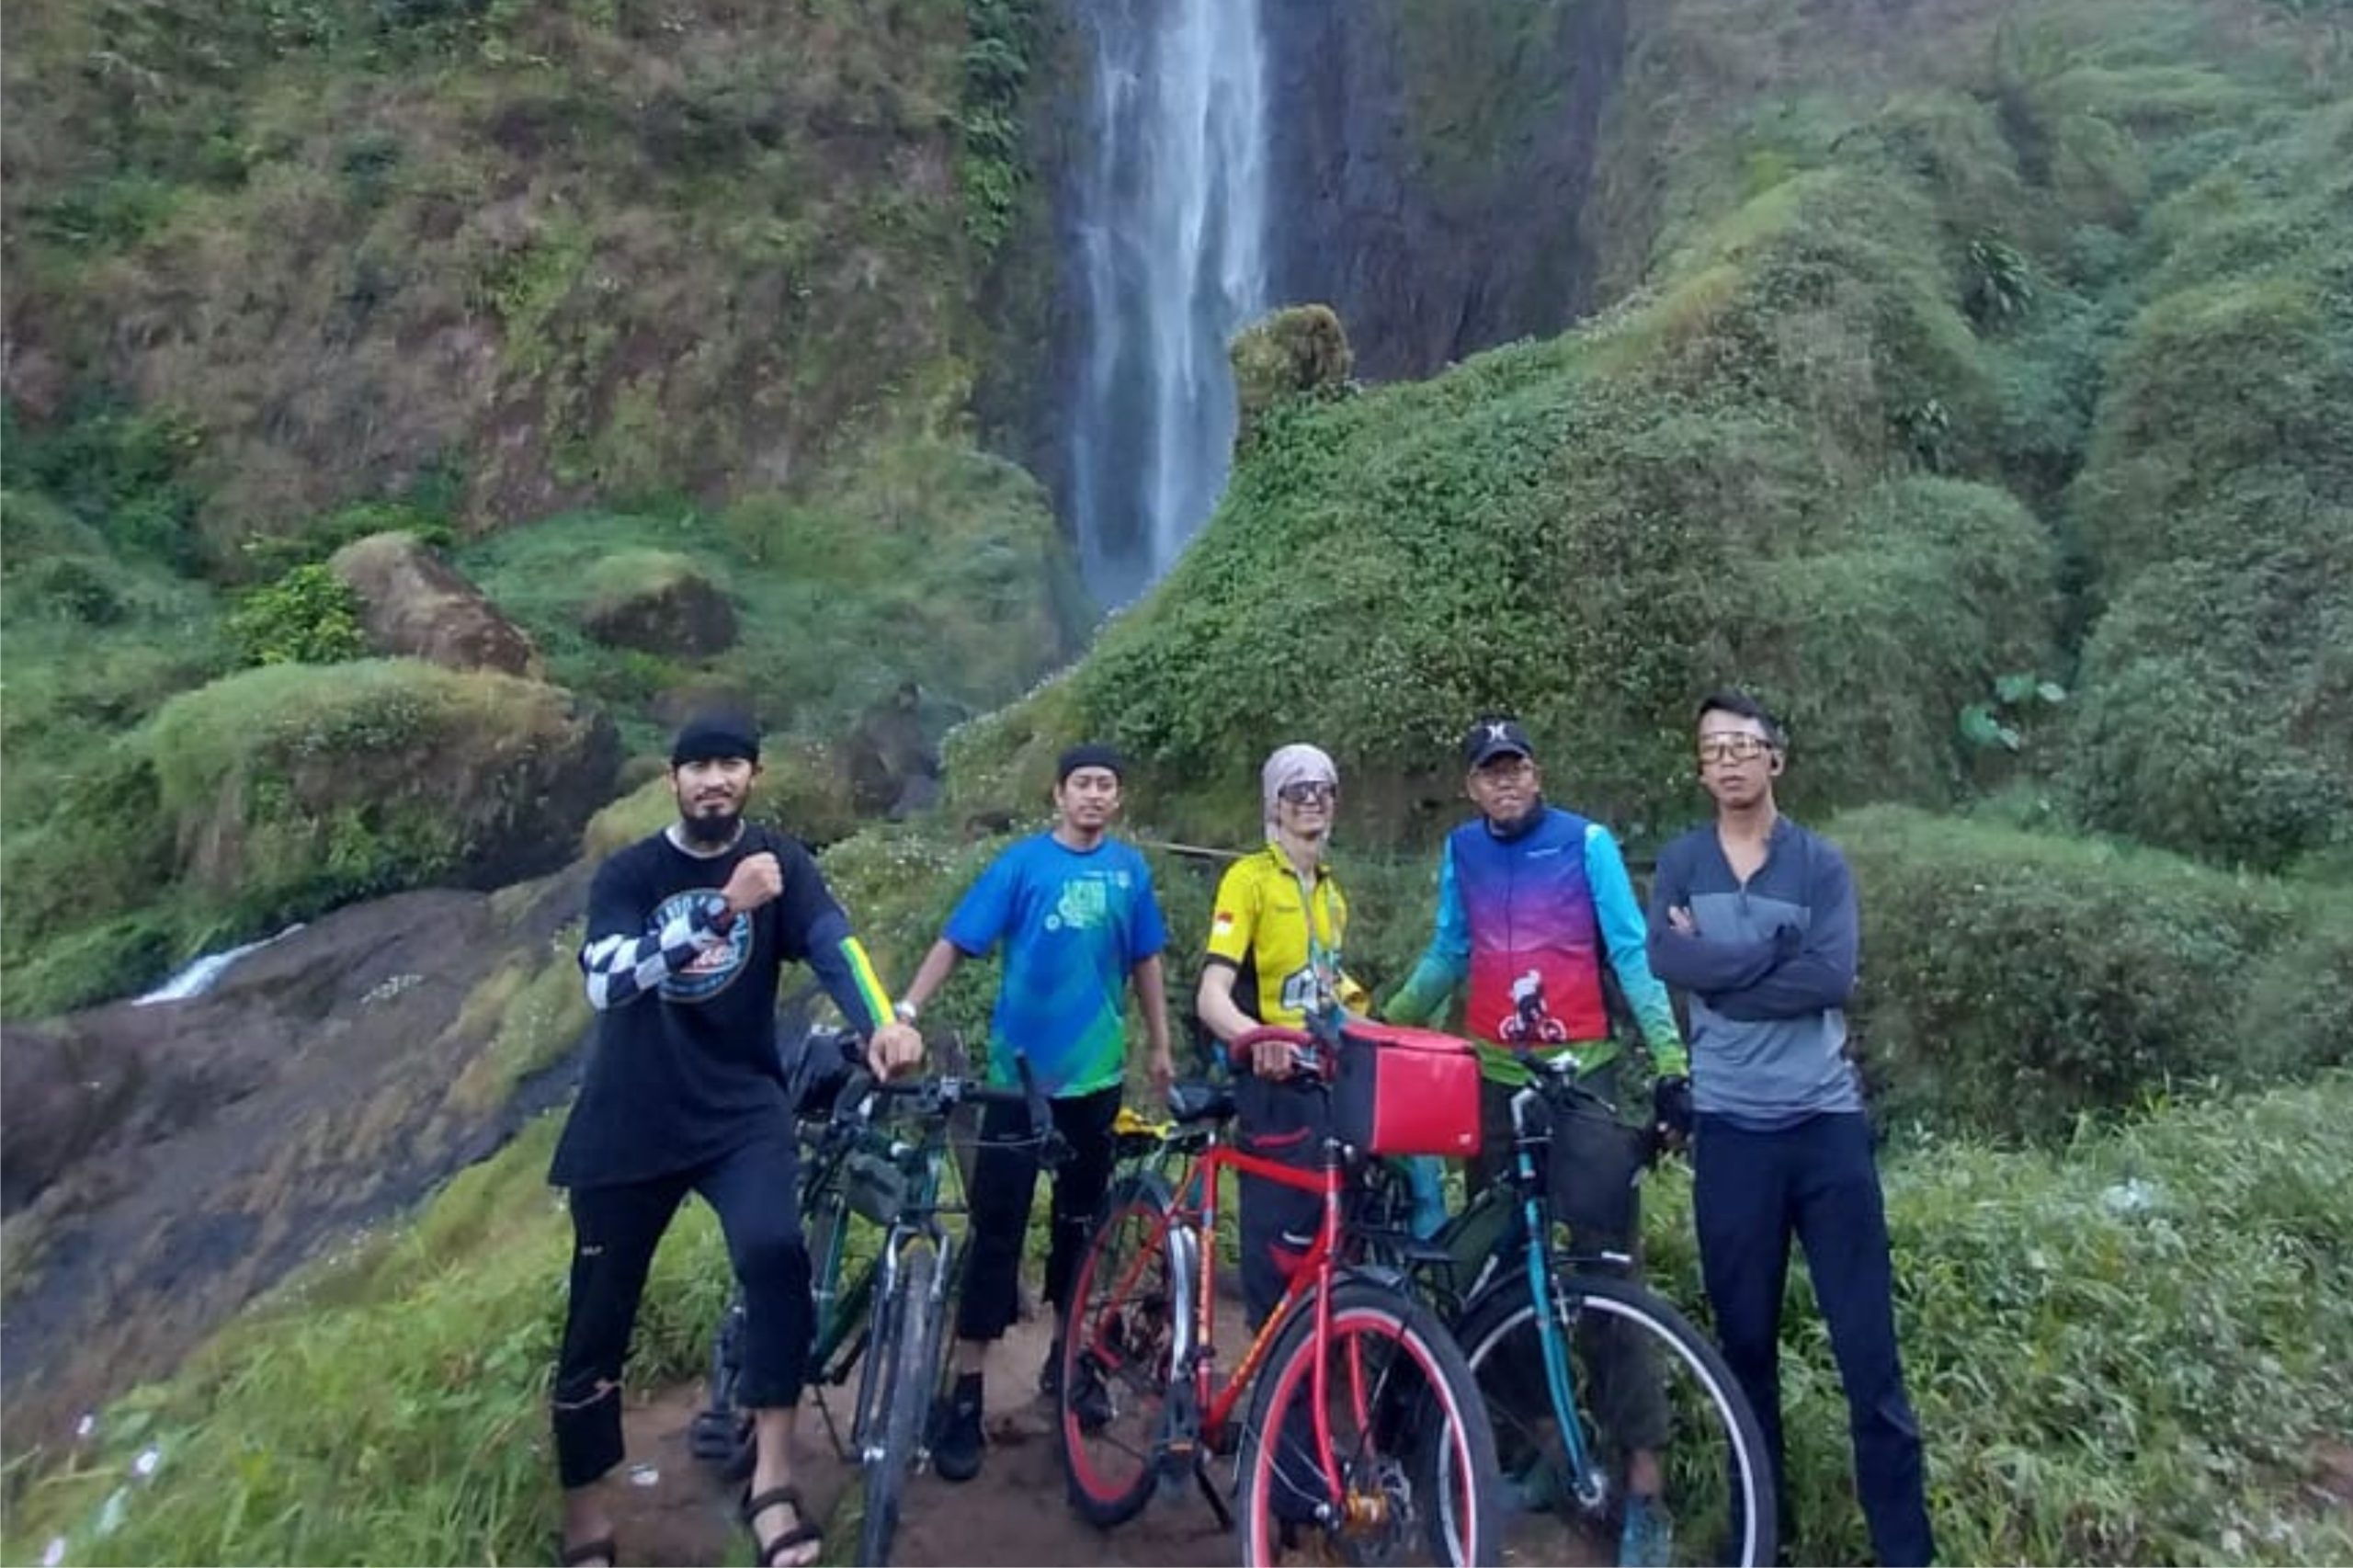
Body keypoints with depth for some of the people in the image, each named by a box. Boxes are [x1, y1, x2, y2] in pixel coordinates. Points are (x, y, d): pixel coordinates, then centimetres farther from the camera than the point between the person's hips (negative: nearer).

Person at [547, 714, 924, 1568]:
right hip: (629, 1122, 1)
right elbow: (604, 978, -20)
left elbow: (832, 942, -17)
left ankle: (771, 1478, -15)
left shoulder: (779, 860, -1)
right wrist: (723, 909, -31)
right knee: (598, 1322, 9)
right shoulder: (628, 874, -2)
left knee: (774, 1251, -29)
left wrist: (883, 1022, -38)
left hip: (741, 1111, -1)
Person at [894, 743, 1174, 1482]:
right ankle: (966, 1395, 8)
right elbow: (954, 943, -9)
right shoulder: (1021, 864, -7)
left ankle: (1065, 1355, 33)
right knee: (997, 1231, -1)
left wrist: (1160, 1045, 15)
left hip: (1097, 1076, 3)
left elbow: (1145, 960, 12)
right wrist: (904, 1012, -21)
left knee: (1079, 1221, 15)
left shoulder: (1129, 869, 2)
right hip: (1021, 1074, -3)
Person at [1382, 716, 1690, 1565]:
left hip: (1582, 1073, -4)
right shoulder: (1461, 851, 5)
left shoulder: (1588, 843, -7)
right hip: (1492, 1077, 4)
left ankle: (1642, 1476, 4)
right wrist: (1378, 1025, 13)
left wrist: (1671, 1060, -17)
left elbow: (1632, 954, -8)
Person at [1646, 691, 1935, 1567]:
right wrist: (1777, 945, -13)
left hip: (1826, 1120, -1)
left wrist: (1720, 968, -12)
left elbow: (1834, 978, -13)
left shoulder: (1821, 863, 2)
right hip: (1729, 1126, 1)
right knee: (1746, 1335, 12)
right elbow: (1665, 960, -14)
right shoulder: (1681, 863, 4)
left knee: (1867, 1342, 2)